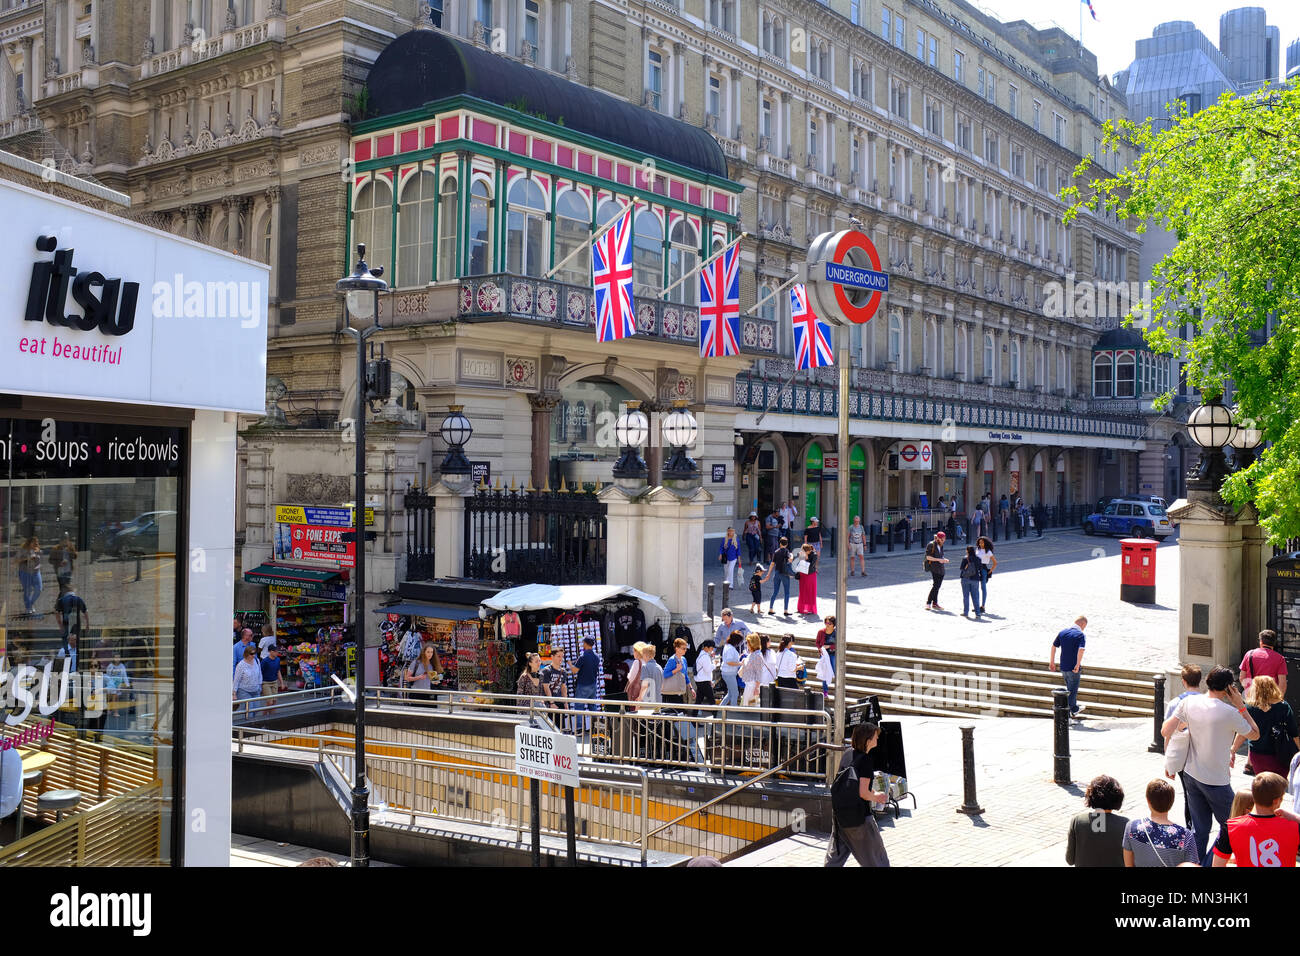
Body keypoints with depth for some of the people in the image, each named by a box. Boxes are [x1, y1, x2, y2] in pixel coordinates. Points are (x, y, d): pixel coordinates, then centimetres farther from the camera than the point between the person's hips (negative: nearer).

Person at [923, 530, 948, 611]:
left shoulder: (940, 546, 17)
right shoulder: (931, 545, -7)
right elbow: (928, 557, -12)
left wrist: (944, 559, 4)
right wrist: (938, 560, -19)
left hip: (940, 569, 8)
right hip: (933, 568, -8)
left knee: (937, 587, 7)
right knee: (935, 586, -16)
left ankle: (935, 604, 11)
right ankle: (928, 603, -13)